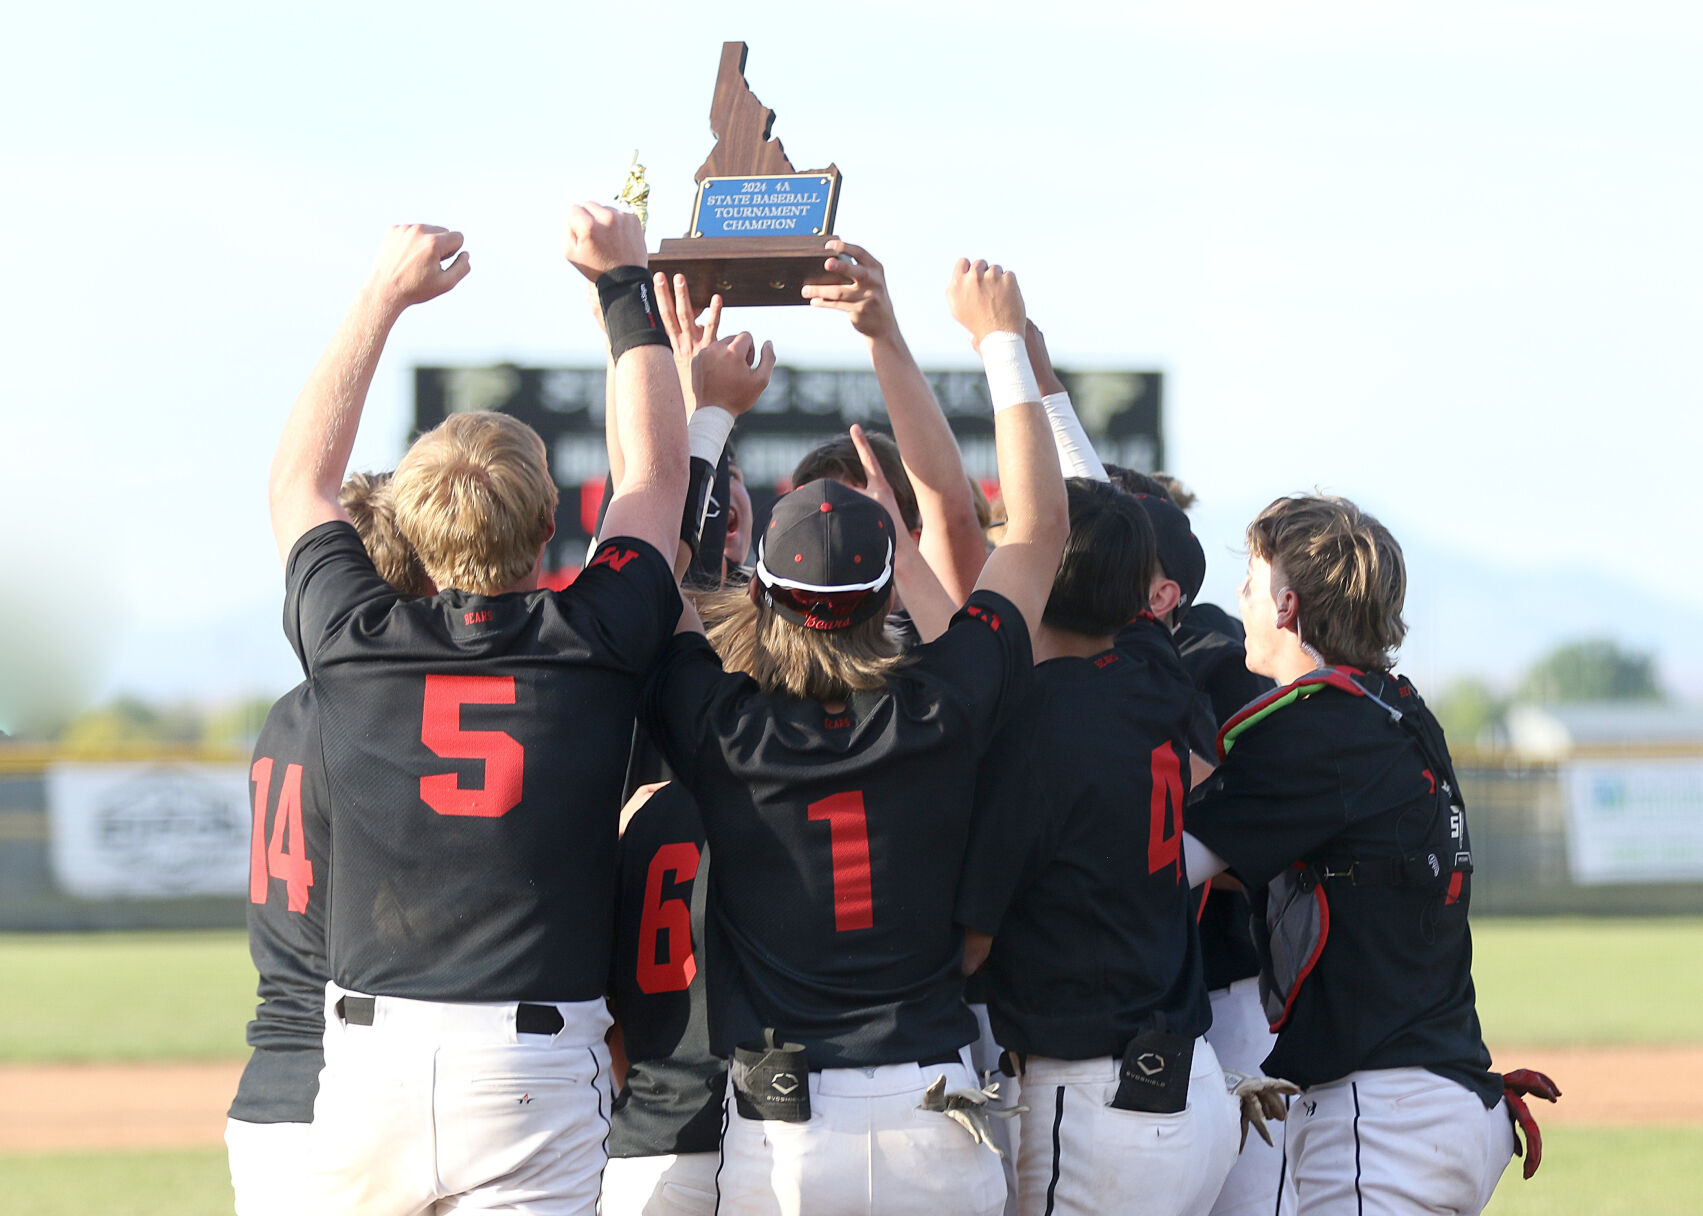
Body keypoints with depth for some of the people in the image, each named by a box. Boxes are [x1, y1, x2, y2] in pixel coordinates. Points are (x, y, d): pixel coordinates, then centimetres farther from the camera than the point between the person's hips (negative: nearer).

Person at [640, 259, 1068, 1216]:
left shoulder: (717, 733, -7)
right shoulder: (939, 716, -6)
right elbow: (1040, 528, 8)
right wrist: (1003, 339, 17)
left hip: (776, 1135, 0)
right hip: (931, 1119, 0)